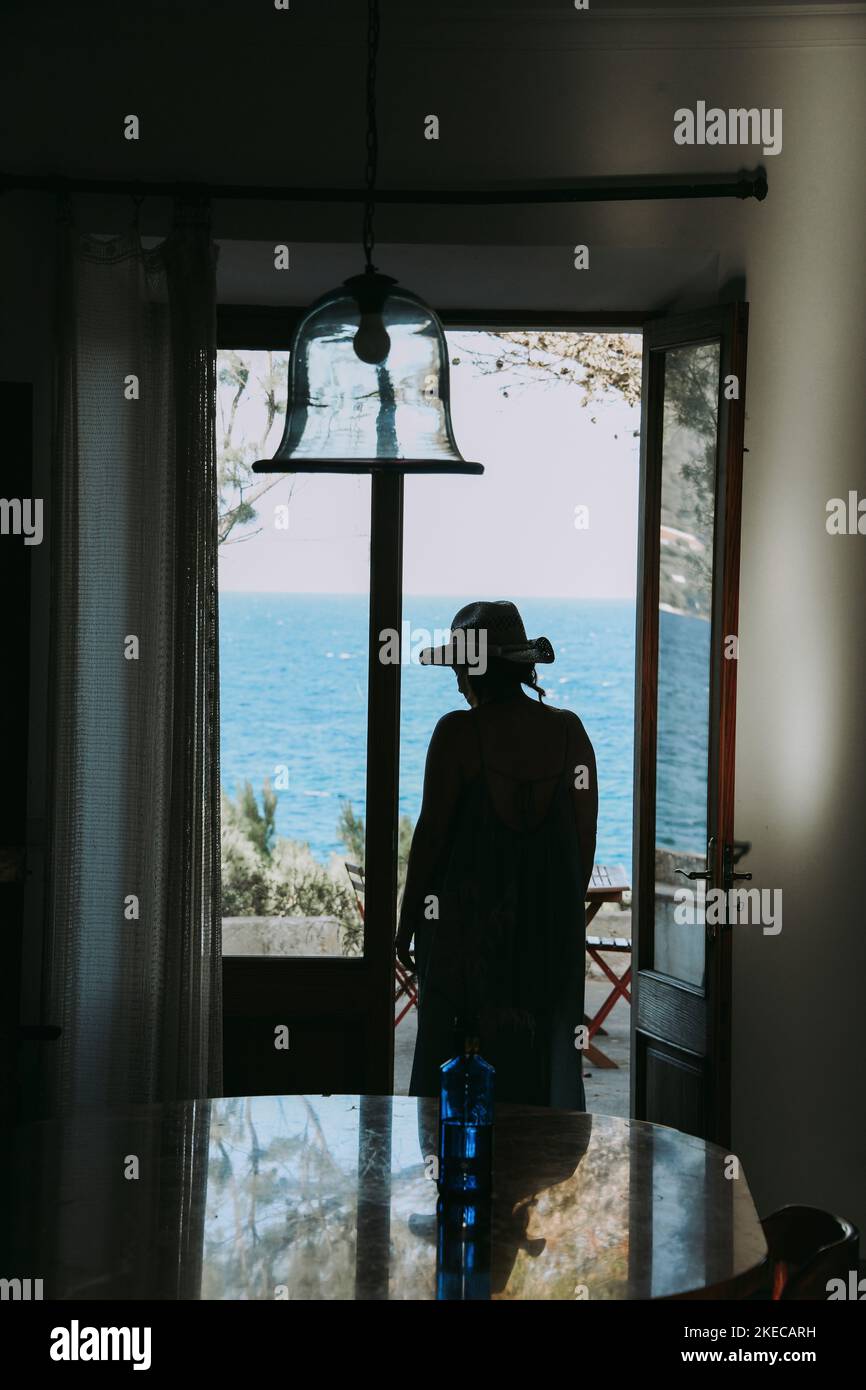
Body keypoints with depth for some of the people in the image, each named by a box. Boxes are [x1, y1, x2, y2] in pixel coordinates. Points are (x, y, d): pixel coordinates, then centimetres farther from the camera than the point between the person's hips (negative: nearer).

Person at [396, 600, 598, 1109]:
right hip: (554, 924, 4)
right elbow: (586, 833, 5)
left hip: (467, 921, -4)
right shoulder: (569, 730, 1)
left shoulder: (457, 732, -11)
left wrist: (408, 920, 0)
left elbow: (432, 831, -9)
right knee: (548, 1050, 12)